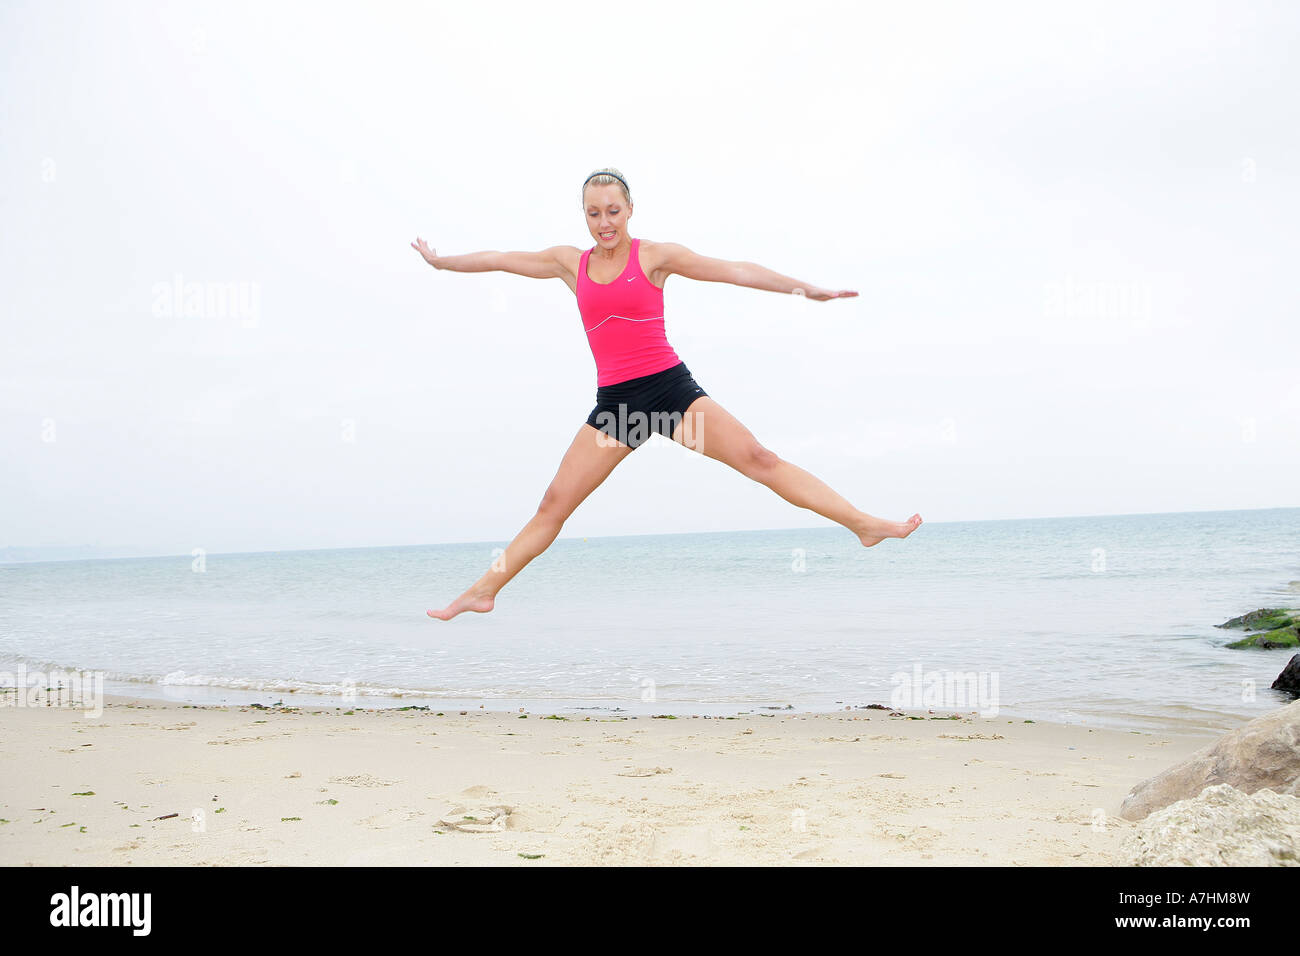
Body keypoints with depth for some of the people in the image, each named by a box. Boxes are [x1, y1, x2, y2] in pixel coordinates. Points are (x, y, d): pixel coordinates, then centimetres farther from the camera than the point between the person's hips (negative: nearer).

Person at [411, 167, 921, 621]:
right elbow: (499, 259, 22)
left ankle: (865, 523, -11)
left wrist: (804, 288, -5)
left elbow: (734, 270, -2)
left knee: (759, 459, -13)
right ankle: (484, 591, 10)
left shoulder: (655, 256, 0)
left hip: (671, 387, -3)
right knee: (555, 503, 2)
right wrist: (440, 260, 34)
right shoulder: (570, 263, 10)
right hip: (614, 401, 3)